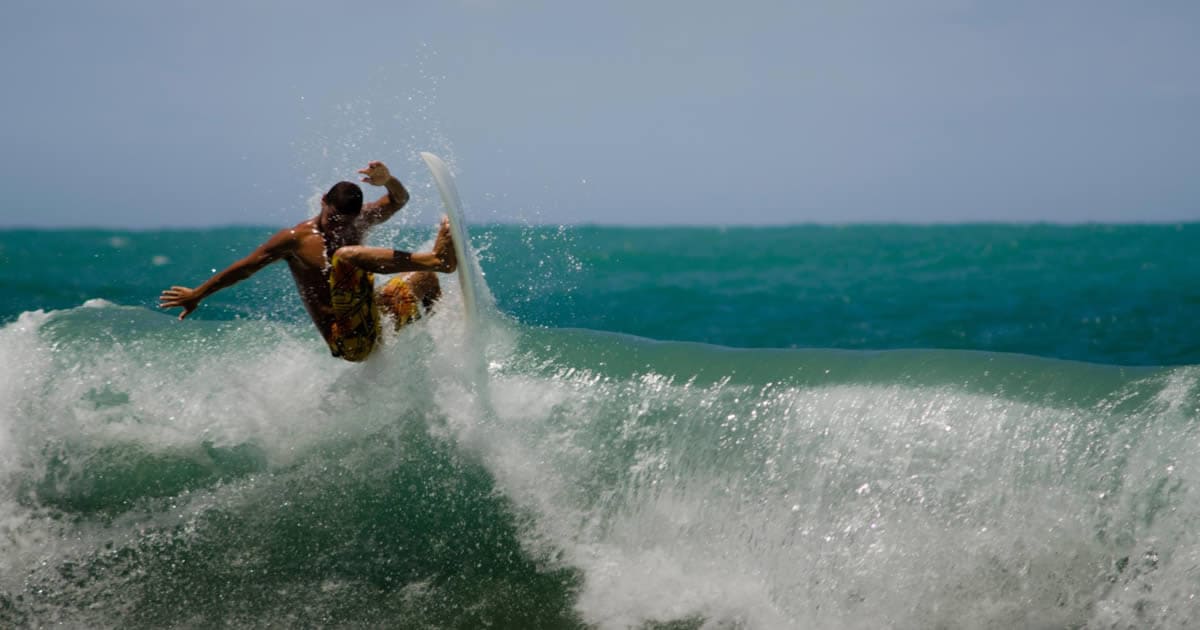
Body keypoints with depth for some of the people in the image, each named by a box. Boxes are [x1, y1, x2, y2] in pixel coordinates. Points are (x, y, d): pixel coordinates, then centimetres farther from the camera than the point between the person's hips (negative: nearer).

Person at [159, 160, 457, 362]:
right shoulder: (295, 239, -2)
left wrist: (388, 181, -16)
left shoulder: (358, 223, 11)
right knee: (347, 256, -30)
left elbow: (399, 201, 8)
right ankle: (435, 258, -38)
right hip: (348, 338, -7)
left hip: (375, 322, 7)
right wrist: (197, 294, 14)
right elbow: (244, 268, 6)